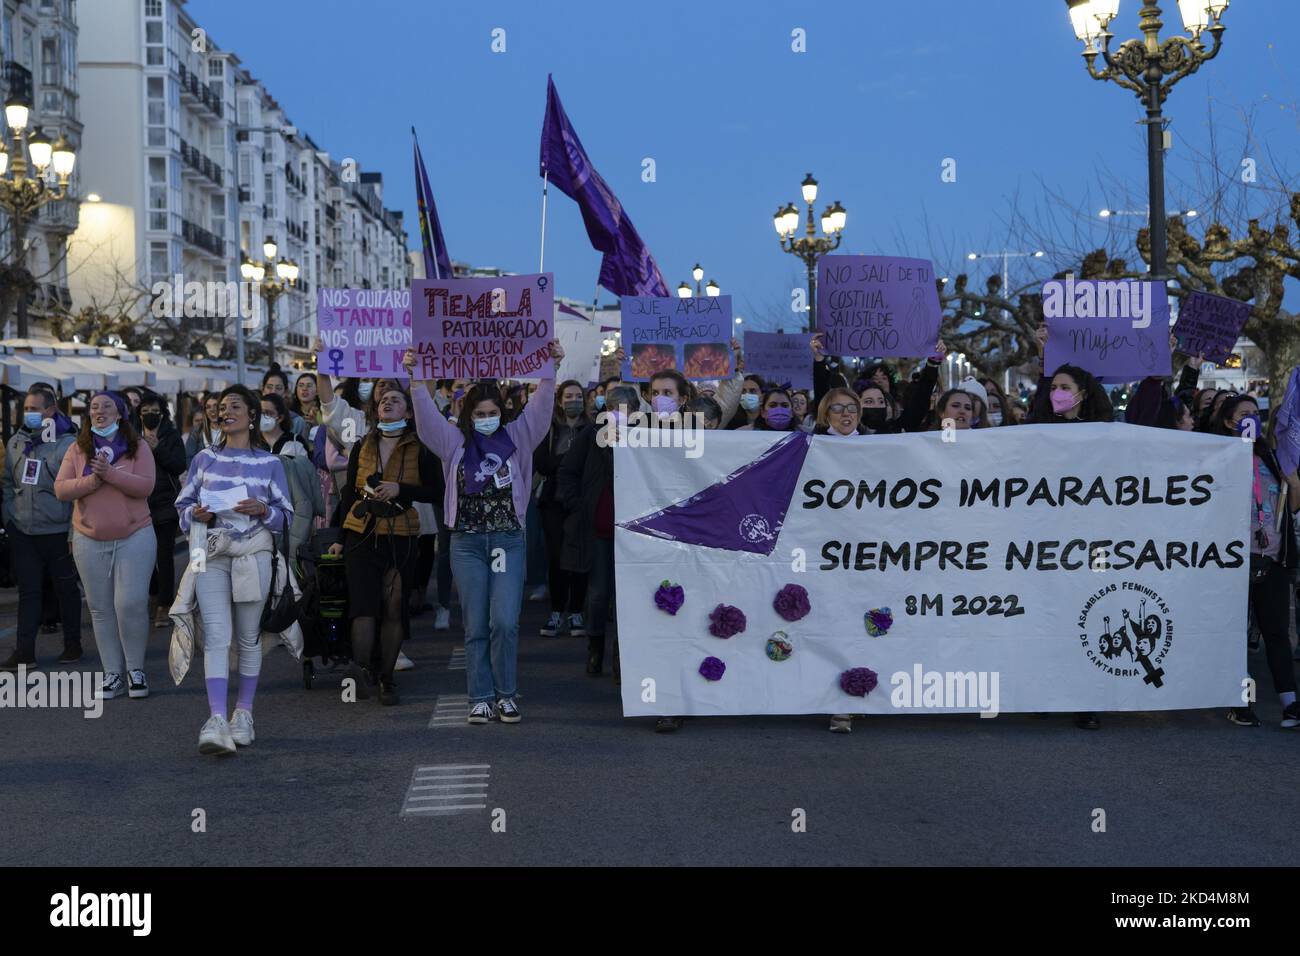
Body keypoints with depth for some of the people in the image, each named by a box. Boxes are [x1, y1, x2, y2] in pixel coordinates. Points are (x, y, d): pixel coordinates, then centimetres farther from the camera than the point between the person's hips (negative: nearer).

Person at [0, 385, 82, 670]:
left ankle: (72, 645, 22)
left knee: (66, 589, 9)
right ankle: (24, 651, 5)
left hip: (57, 532, -4)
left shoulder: (68, 444, -9)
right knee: (28, 591, 4)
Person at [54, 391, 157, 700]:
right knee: (101, 608, 6)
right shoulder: (77, 451, 6)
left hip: (134, 538, -3)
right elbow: (61, 488, -3)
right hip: (90, 541, 3)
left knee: (131, 604, -9)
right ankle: (113, 674, 13)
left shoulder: (138, 448, -1)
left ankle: (136, 669, 7)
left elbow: (145, 486, -13)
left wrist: (110, 473, -24)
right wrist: (92, 480, -19)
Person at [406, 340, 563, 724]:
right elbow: (427, 417, -7)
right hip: (467, 544, 0)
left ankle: (506, 694, 6)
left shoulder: (516, 438, 6)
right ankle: (480, 698, 9)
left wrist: (551, 370, -15)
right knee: (475, 626, 3)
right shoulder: (455, 442, 5)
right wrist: (415, 379, -20)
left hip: (509, 541, 0)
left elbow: (540, 409, -3)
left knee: (505, 622, -8)